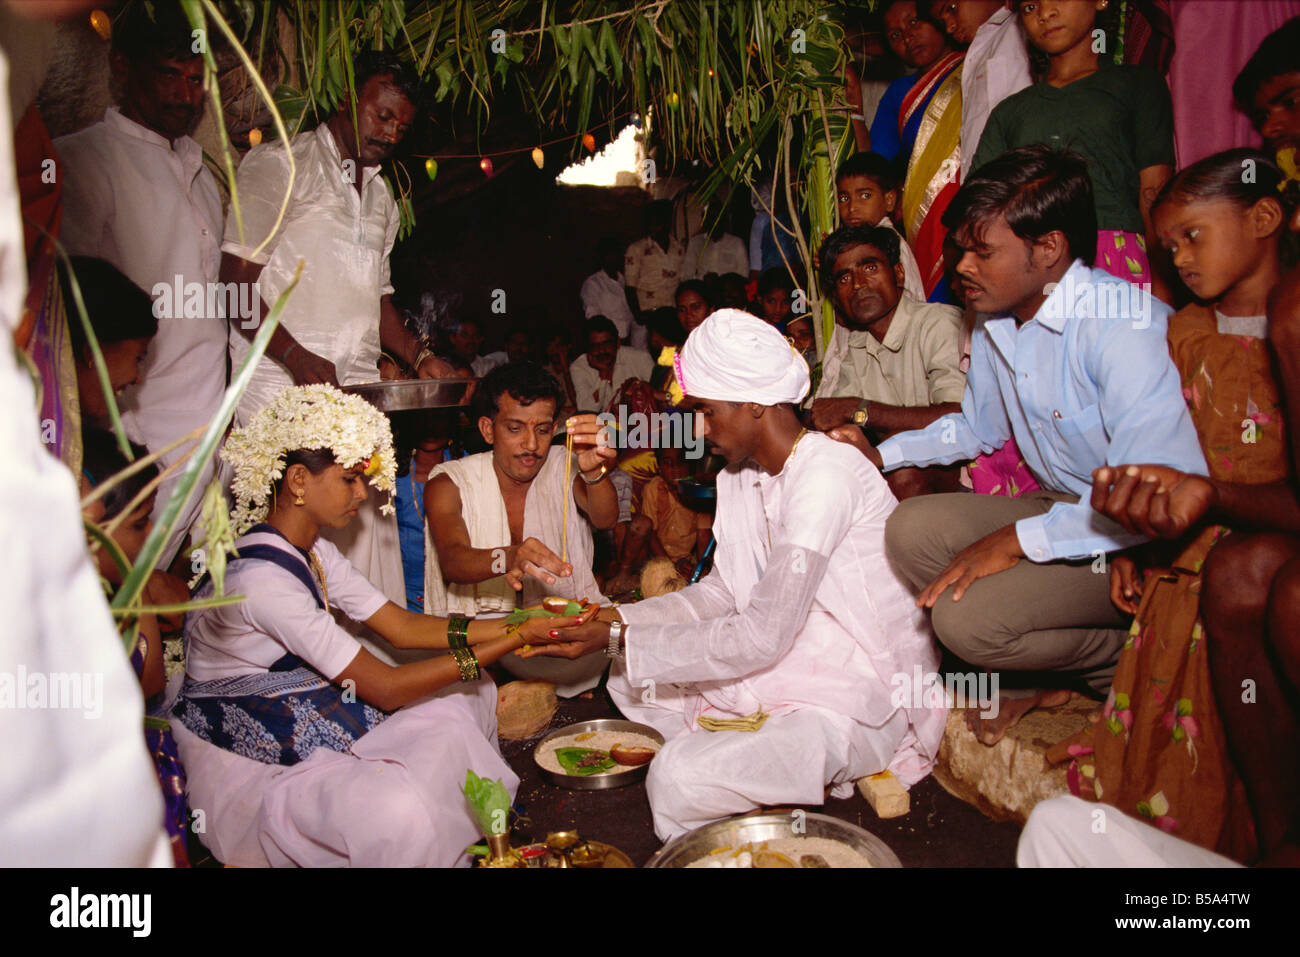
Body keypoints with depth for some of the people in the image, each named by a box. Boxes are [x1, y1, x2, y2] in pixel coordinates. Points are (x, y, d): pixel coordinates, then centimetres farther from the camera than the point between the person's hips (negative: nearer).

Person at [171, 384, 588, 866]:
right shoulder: (260, 578, -29)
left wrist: (519, 625, -9)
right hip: (247, 764, -10)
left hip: (313, 722, 10)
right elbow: (387, 688, -28)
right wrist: (509, 643, -27)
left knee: (468, 696, 4)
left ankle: (472, 837, 14)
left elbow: (403, 625, 0)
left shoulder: (312, 552, 2)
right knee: (399, 807, -36)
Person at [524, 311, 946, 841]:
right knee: (629, 679, 7)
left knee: (678, 778, -25)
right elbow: (723, 590, 10)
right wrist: (618, 619, -4)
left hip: (866, 693, -9)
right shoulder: (740, 474, 6)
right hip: (795, 664, 9)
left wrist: (619, 639, -26)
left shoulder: (826, 473, -24)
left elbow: (763, 635, -29)